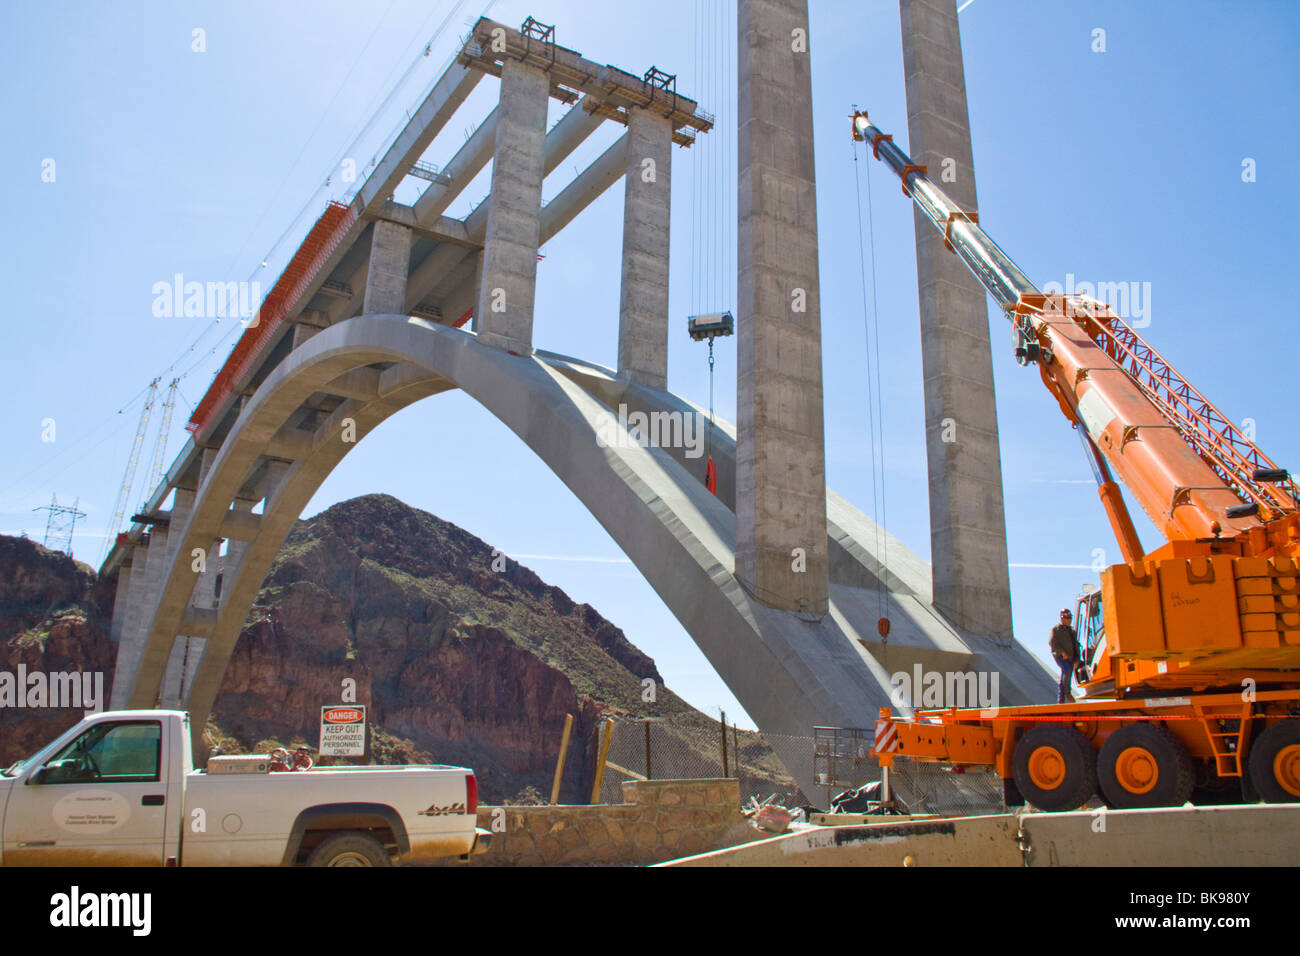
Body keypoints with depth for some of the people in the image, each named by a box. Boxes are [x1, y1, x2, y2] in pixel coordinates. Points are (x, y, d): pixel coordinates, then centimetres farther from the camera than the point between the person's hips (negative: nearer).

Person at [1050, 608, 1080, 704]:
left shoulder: (1072, 630, 23)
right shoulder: (1056, 629, 2)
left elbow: (1076, 645, 26)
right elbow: (1052, 643, -9)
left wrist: (1077, 658, 14)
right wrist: (1062, 652, -20)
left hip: (1070, 658, 6)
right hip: (1060, 656, -6)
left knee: (1064, 680, 4)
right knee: (1067, 670, -30)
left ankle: (1061, 700, 6)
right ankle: (1067, 692, -19)